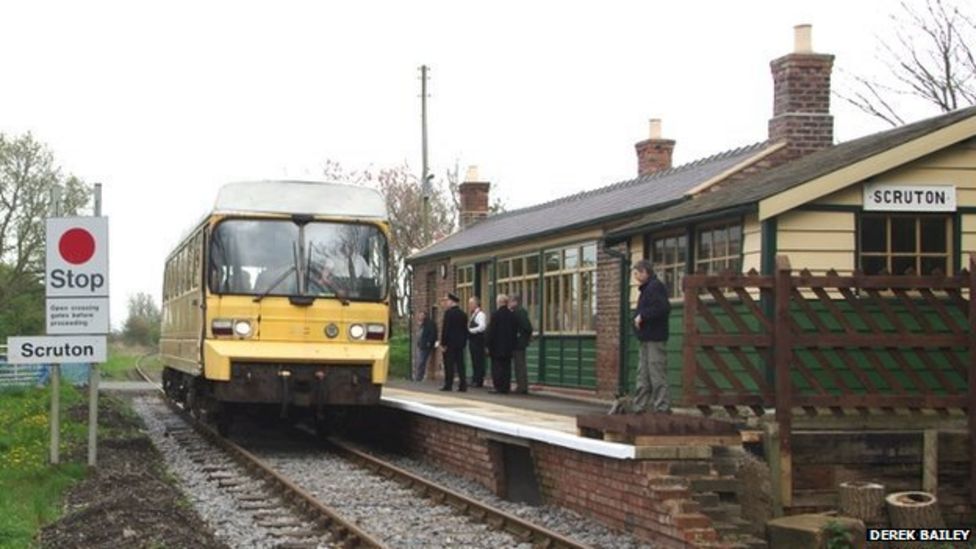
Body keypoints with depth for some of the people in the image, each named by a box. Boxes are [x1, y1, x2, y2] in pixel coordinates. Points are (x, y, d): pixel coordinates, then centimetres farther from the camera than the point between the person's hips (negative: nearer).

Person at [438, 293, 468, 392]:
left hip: (450, 343, -6)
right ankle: (462, 385, 4)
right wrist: (464, 342, 16)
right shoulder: (463, 314, 10)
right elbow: (465, 330, 12)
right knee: (460, 364, 7)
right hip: (460, 343, 6)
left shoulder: (449, 313, -11)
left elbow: (445, 329, -14)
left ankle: (448, 385, -3)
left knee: (449, 365, -3)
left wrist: (443, 343, -11)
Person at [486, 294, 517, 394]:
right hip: (509, 347, 5)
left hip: (497, 348, -5)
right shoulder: (512, 315, 3)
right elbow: (515, 332, 7)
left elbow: (491, 332, -11)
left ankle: (498, 387, -3)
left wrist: (489, 346, -4)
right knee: (507, 367, 9)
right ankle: (506, 387, 9)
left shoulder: (496, 315, -13)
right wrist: (512, 345, 15)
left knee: (497, 367, 0)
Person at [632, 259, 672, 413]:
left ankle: (662, 407, -9)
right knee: (643, 374, 12)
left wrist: (642, 316, -19)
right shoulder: (646, 288, 20)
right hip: (647, 338, 11)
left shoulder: (655, 287, -11)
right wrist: (640, 317, 7)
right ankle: (640, 406, 16)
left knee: (657, 374, -10)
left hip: (654, 339, -10)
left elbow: (664, 308, -24)